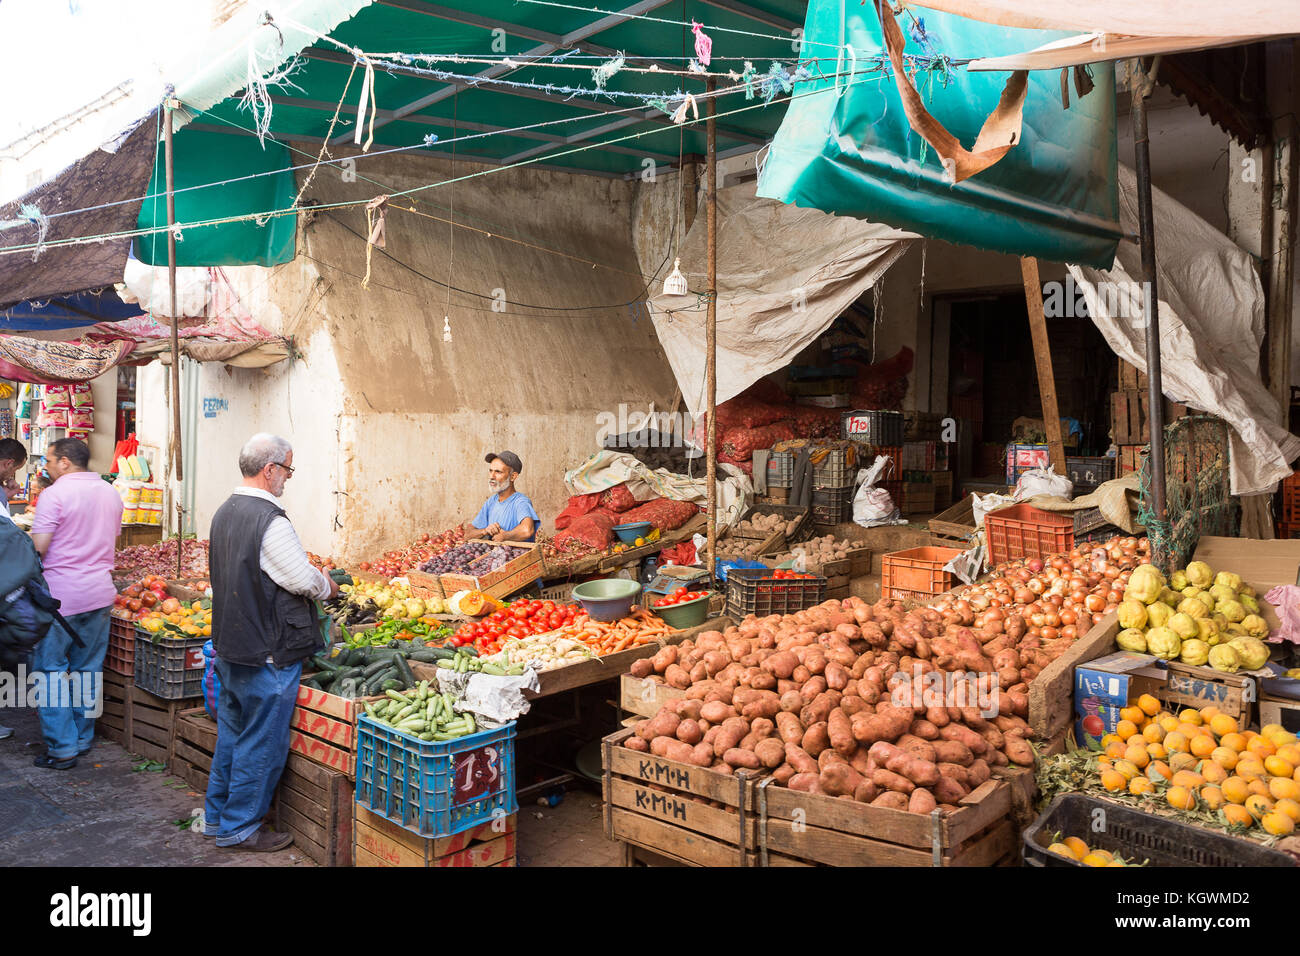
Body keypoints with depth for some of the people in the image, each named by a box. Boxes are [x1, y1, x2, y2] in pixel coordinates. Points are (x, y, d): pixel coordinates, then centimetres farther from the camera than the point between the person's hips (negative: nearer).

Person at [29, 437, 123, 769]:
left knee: (50, 669, 4)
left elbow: (38, 547, -14)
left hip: (62, 593, -6)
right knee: (89, 668, 13)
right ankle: (84, 739, 22)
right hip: (100, 592, 6)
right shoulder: (111, 493, 10)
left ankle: (62, 748, 4)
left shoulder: (55, 494, -11)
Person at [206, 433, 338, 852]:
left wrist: (313, 579, 17)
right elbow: (304, 580, -20)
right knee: (262, 742, 5)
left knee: (231, 732, 21)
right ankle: (240, 828, 17)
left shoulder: (225, 512, 7)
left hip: (229, 645, 10)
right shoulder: (270, 522, -23)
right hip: (267, 652, -10)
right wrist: (327, 585, 2)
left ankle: (217, 816, 35)